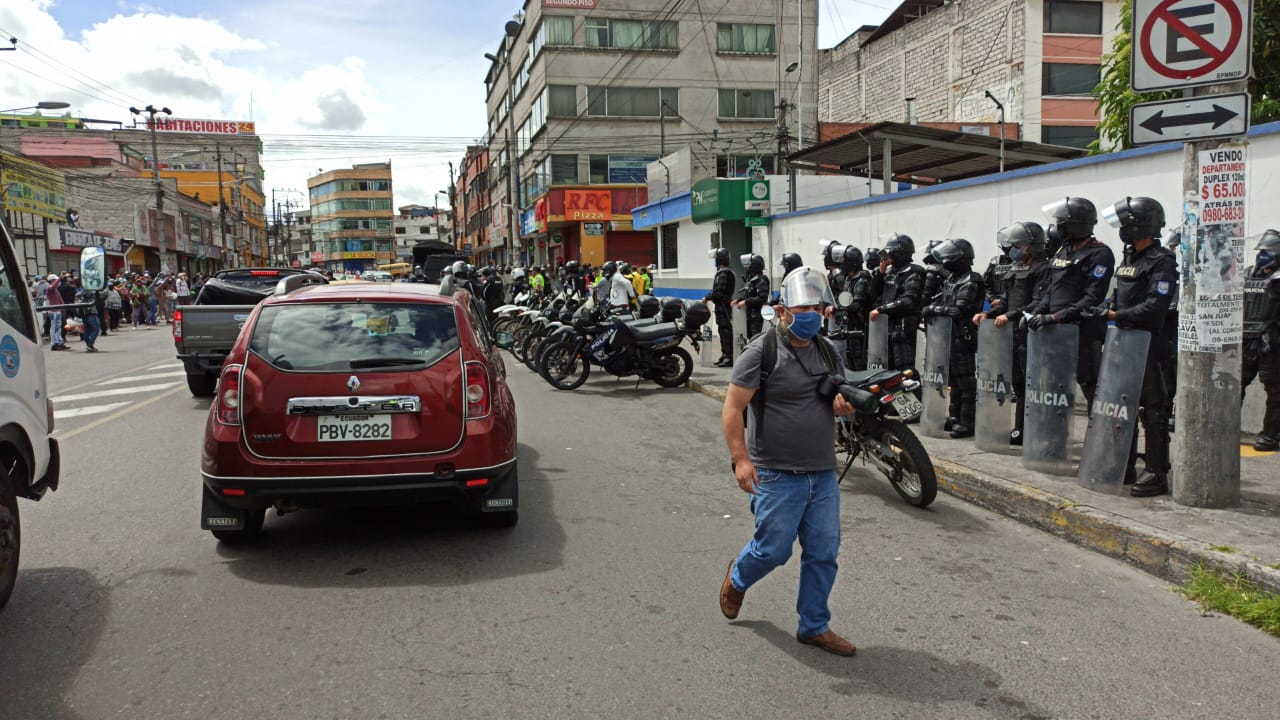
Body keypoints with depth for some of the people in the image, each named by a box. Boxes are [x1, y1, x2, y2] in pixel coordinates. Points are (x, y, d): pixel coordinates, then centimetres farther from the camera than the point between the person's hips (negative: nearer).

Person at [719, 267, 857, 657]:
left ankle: (814, 626, 25)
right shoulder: (761, 351, -10)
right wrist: (740, 459, -21)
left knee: (823, 553, 9)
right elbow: (732, 408, -12)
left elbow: (841, 397, 25)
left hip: (823, 474, 6)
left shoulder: (827, 352, 12)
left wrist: (844, 405, -1)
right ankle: (737, 578, 34)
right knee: (773, 549, 1)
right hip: (776, 475, -6)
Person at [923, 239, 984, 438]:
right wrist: (932, 309, -2)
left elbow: (959, 311, -21)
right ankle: (955, 417, 24)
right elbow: (940, 301, 19)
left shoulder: (970, 282, -13)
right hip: (950, 336, 9)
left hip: (964, 338, -9)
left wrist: (933, 309, -13)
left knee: (966, 381, -4)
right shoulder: (950, 279, 15)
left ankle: (967, 423, -1)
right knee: (953, 380, 15)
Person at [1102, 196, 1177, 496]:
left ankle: (1157, 475, -1)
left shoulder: (1161, 261, -12)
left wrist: (1118, 315, -19)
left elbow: (1155, 306, -21)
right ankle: (1125, 467, 24)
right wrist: (1108, 309, 6)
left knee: (1153, 410, -6)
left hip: (1148, 345, -9)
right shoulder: (1129, 258, 16)